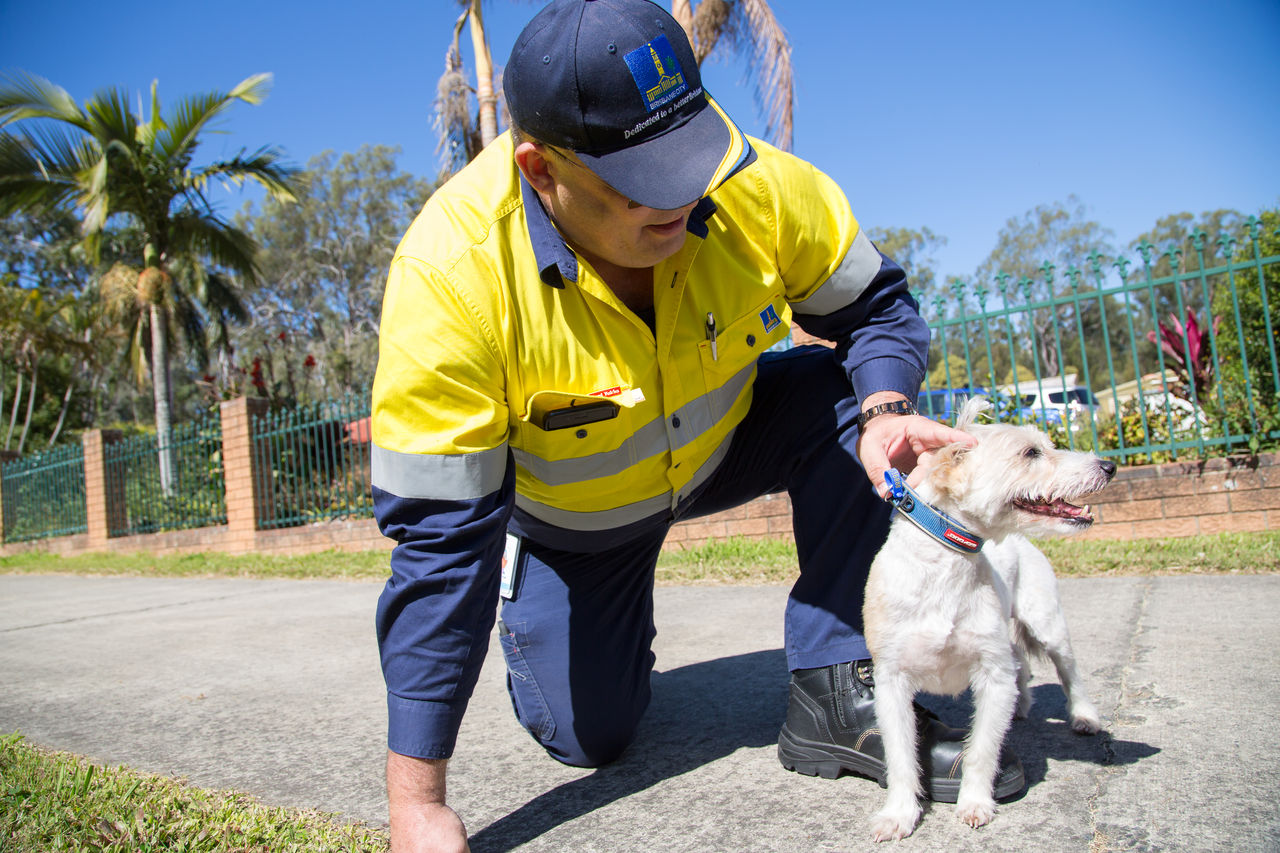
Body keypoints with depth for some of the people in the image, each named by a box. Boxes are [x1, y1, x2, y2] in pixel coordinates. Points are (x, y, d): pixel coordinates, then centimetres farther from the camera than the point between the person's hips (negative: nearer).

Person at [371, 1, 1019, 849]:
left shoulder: (753, 185, -27)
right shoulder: (451, 269, -35)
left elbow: (876, 306, -10)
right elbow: (438, 538, -33)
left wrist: (884, 410, -35)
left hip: (718, 440, 3)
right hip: (568, 507, -2)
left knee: (847, 398, -24)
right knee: (589, 736, 0)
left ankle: (834, 698, -14)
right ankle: (529, 605, 35)